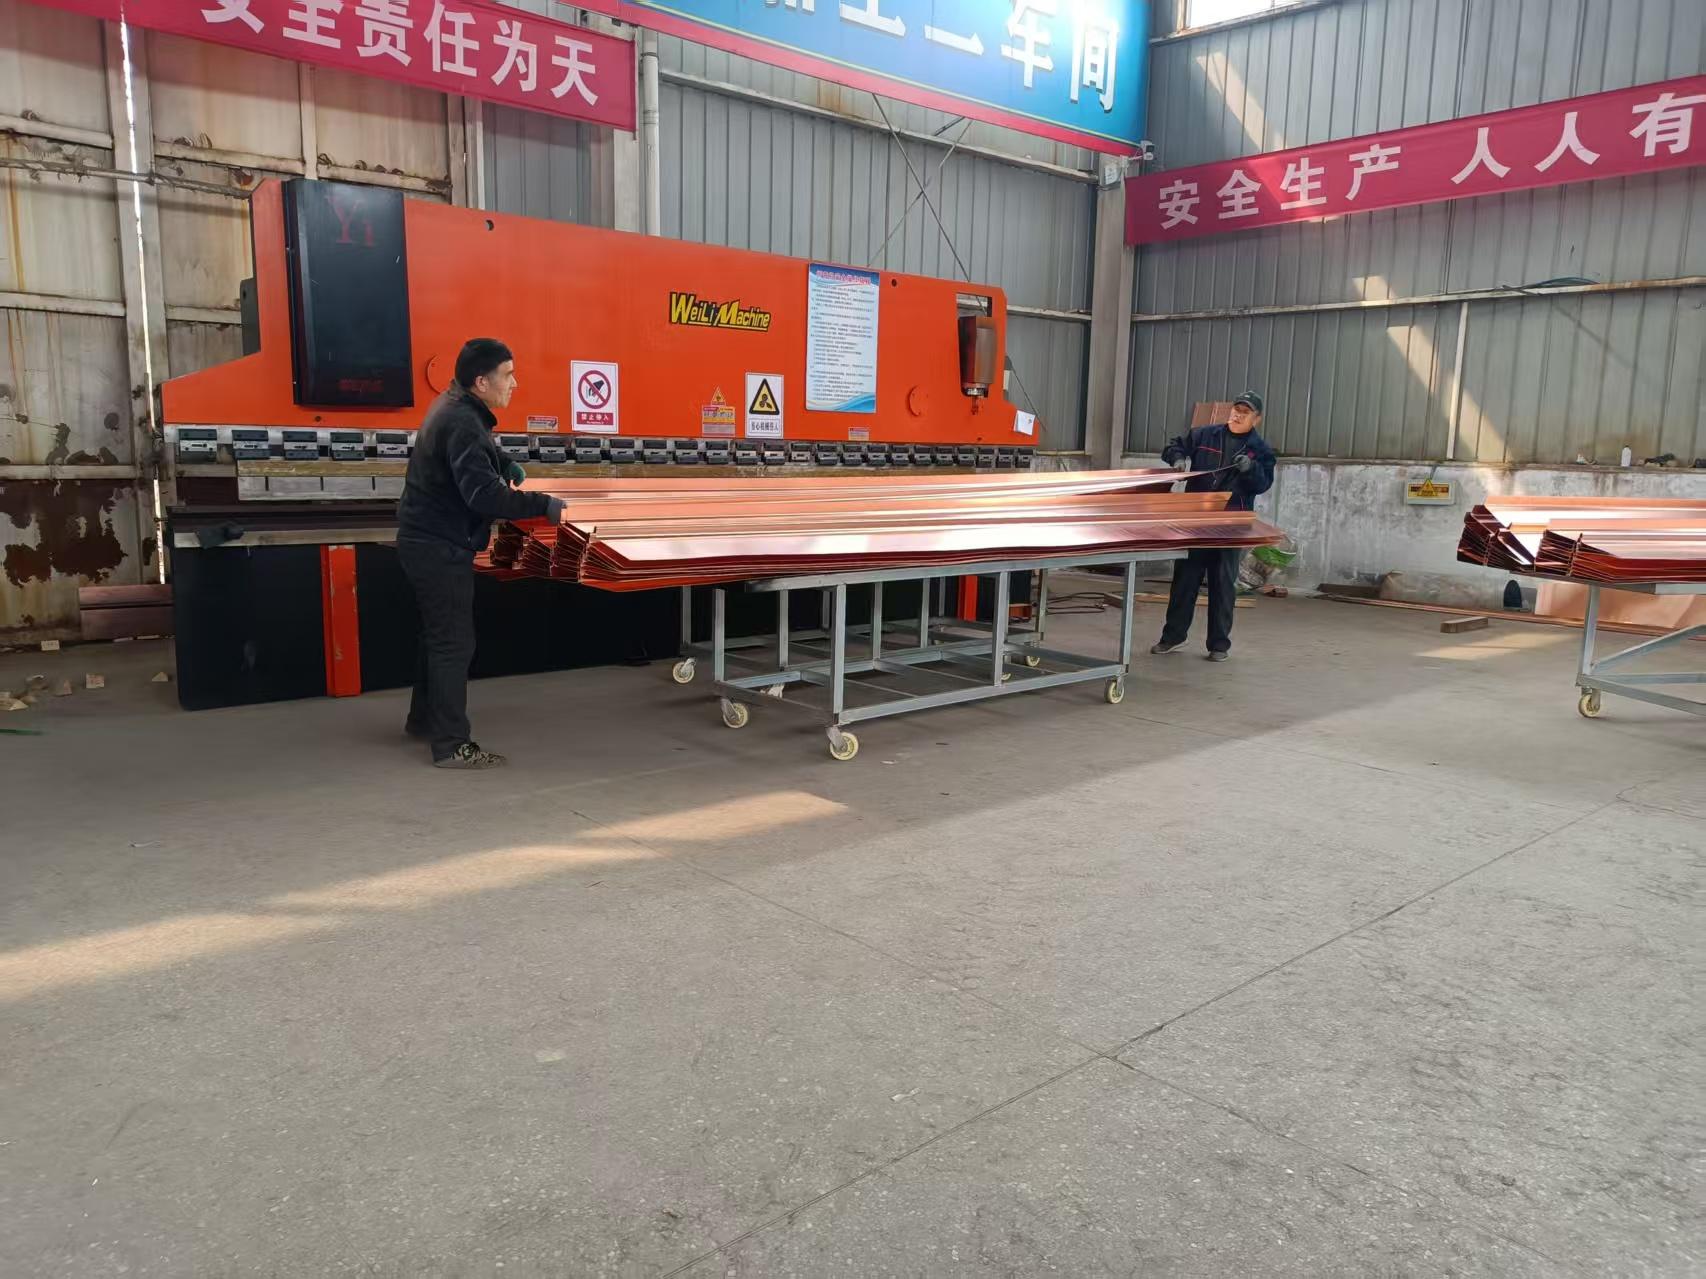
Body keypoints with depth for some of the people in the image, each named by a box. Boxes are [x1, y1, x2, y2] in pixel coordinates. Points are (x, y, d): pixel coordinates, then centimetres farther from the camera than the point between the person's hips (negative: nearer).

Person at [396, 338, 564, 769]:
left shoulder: (456, 407, 9)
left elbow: (478, 453, 30)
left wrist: (506, 464, 12)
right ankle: (453, 746, -2)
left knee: (438, 634, 21)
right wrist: (543, 504, -29)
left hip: (426, 540, 11)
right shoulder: (462, 423, -24)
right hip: (441, 547, -11)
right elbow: (484, 493, -33)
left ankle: (423, 720, 36)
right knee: (454, 643, -6)